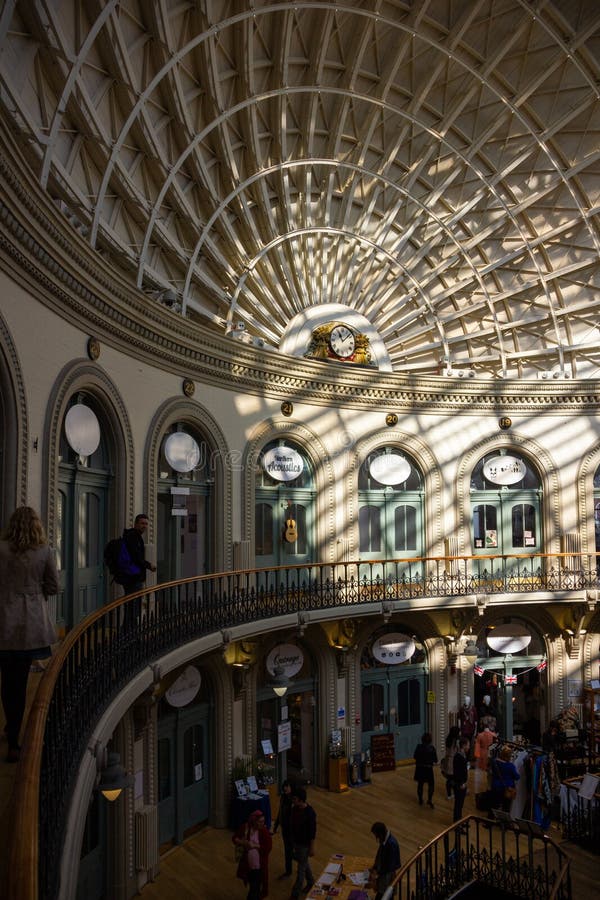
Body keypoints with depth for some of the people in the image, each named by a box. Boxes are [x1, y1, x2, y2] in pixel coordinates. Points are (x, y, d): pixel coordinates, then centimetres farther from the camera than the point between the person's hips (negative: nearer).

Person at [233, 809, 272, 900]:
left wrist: (255, 845, -25)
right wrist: (242, 842, -18)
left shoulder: (264, 831, -17)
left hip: (259, 865, -4)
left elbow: (268, 847, -19)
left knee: (255, 888, 1)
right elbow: (234, 838, 0)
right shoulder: (244, 828, -10)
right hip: (247, 863, 4)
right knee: (252, 885, 24)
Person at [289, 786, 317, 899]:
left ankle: (295, 893, 19)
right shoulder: (294, 808, -8)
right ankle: (311, 883, 46)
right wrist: (292, 841, 16)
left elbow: (313, 831, -20)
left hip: (305, 844, -7)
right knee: (305, 863, 24)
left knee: (301, 869, 6)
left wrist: (312, 848, -15)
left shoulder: (310, 813, -28)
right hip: (296, 842, 7)